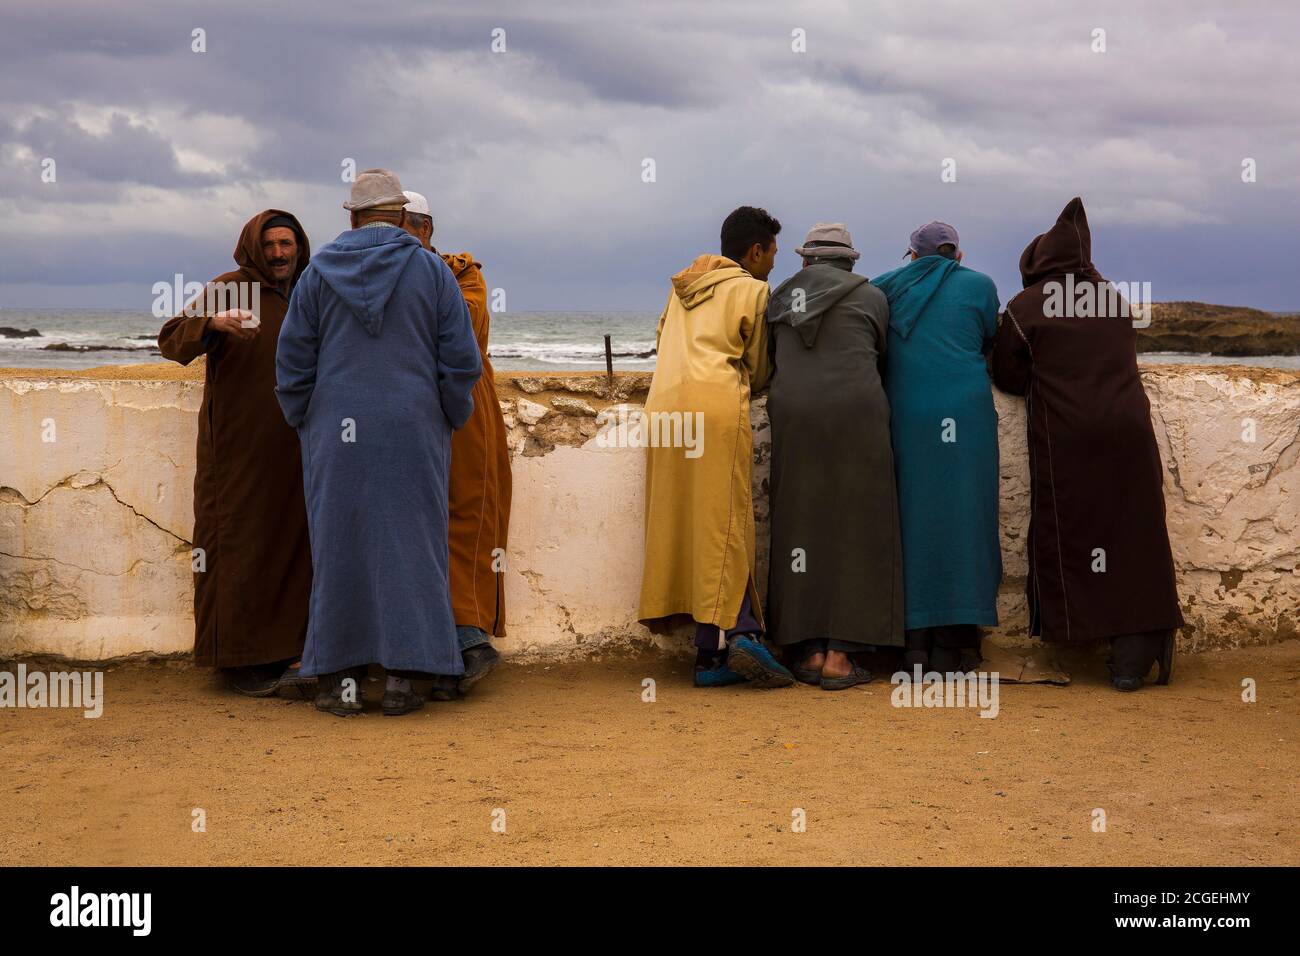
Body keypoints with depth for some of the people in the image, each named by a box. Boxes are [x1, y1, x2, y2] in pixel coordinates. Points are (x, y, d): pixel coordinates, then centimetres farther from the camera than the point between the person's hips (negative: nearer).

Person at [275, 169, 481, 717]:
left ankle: (343, 679, 6)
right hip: (412, 432, -1)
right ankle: (401, 677, 1)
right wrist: (449, 423, 11)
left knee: (339, 545, 6)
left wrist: (303, 425, 15)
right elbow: (461, 362, -3)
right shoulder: (432, 271, -1)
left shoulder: (319, 273, 1)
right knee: (409, 544, 4)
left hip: (337, 434, 1)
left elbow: (293, 361, 2)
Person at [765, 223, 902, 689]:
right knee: (853, 528, 1)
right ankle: (838, 655, -4)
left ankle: (810, 651, 4)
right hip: (854, 416, -3)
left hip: (793, 418, 3)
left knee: (802, 527, 7)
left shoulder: (781, 298, 15)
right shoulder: (871, 296, 8)